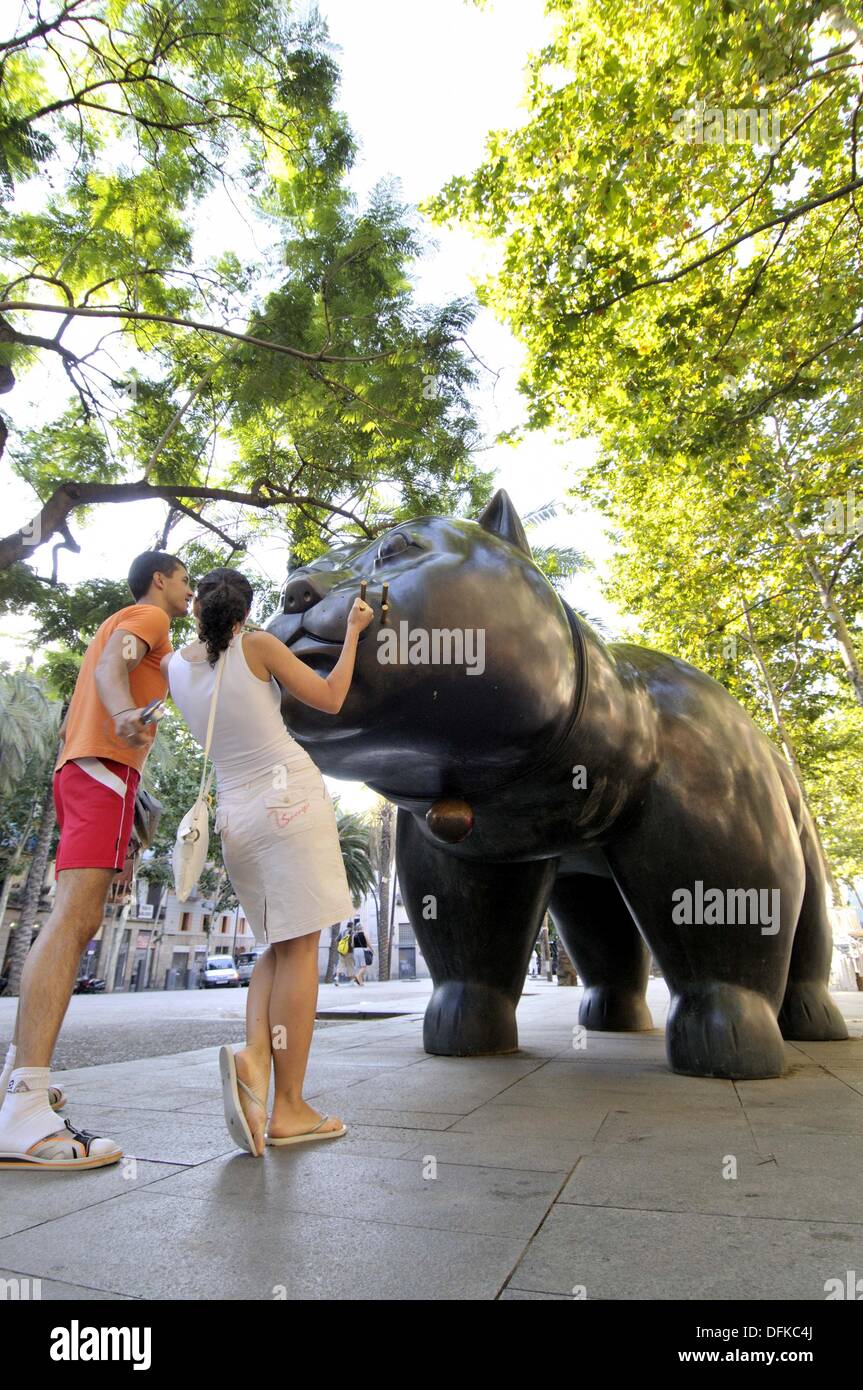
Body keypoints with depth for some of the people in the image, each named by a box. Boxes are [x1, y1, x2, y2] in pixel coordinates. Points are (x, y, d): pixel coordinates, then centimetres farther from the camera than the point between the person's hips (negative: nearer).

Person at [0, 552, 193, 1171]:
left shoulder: (114, 628, 33)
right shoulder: (147, 617, 5)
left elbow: (70, 725, 31)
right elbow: (111, 668, -19)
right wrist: (124, 713, -39)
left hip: (76, 770, 11)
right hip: (108, 768, -11)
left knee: (81, 919, 13)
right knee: (74, 918, -23)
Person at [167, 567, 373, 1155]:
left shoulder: (177, 666, 10)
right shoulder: (257, 647, -3)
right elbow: (330, 699, 1)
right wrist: (352, 632, 11)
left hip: (235, 814, 6)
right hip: (291, 797, -5)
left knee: (281, 946, 16)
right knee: (299, 948, -4)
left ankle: (254, 1052, -9)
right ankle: (289, 1109, -3)